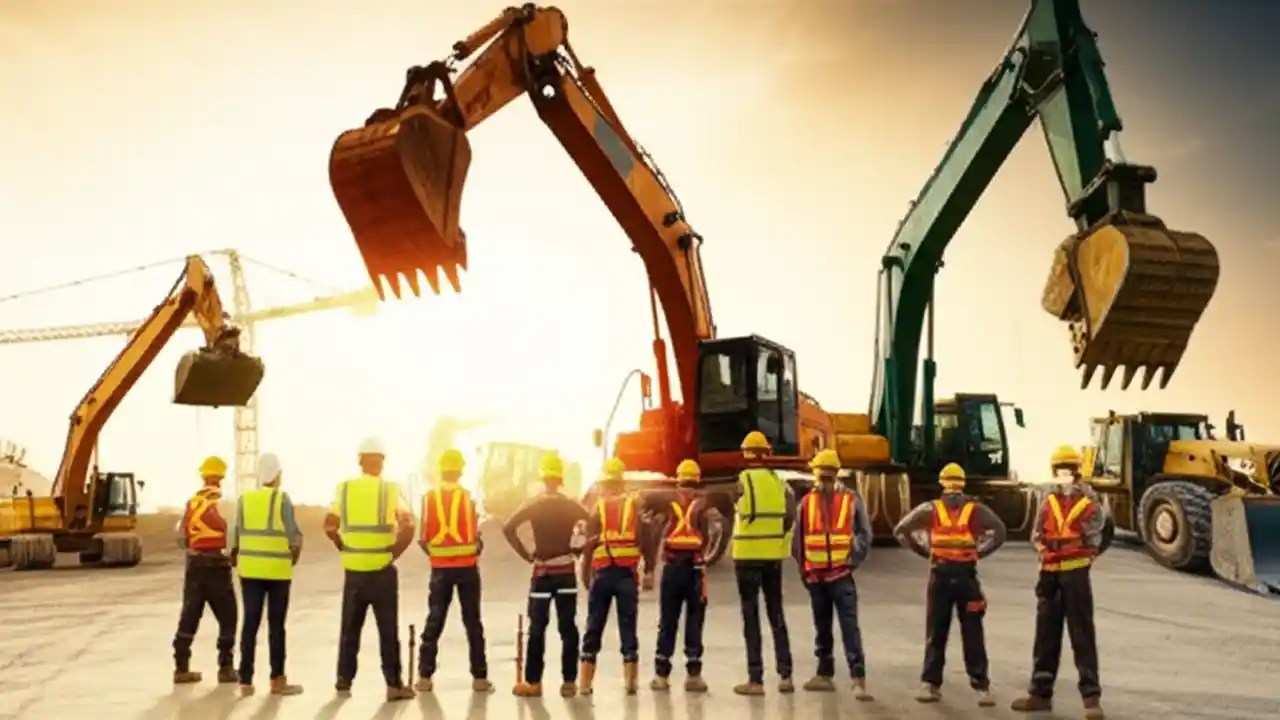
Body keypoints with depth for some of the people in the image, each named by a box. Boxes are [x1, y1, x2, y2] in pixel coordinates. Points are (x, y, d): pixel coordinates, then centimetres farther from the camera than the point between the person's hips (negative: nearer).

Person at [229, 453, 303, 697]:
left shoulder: (244, 499, 3)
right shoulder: (282, 499, -8)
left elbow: (234, 535, 2)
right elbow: (294, 535, -10)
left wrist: (234, 558, 16)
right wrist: (295, 557, 8)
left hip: (250, 569, 3)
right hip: (278, 570, -3)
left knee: (250, 624, 8)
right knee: (276, 626, 4)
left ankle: (246, 680, 9)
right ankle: (277, 680, 9)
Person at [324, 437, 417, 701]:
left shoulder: (344, 489, 1)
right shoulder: (390, 490, -6)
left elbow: (330, 527, -1)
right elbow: (408, 526, -17)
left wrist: (345, 549, 10)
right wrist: (395, 552, -6)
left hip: (353, 570, 2)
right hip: (383, 570, -2)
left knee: (350, 628, 14)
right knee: (388, 629, 4)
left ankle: (344, 681, 17)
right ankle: (394, 684, 5)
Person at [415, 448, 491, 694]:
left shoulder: (429, 497, -1)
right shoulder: (467, 496, -5)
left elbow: (423, 537, -2)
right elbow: (475, 535, -6)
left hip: (440, 567, 1)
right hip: (467, 566, -1)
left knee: (434, 621, 9)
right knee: (472, 622, 5)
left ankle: (425, 676, 9)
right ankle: (479, 676, 6)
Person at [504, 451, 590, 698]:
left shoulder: (532, 506, -3)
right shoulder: (572, 506, 1)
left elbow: (508, 529, -14)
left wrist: (526, 555, -5)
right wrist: (579, 549, 2)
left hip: (542, 573, -1)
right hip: (566, 572, 1)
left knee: (537, 629, 5)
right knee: (568, 628, 4)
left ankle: (533, 682, 5)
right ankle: (569, 682, 4)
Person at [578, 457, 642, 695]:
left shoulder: (597, 507, 5)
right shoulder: (635, 504, 6)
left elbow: (590, 542, 0)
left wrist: (586, 573, 6)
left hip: (602, 572, 0)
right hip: (627, 573, 0)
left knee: (594, 625, 8)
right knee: (628, 624, 4)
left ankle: (585, 681, 11)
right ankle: (630, 680, 1)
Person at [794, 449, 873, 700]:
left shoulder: (851, 499, -3)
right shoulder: (807, 502, 5)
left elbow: (865, 534, 1)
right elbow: (799, 538, 10)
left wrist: (853, 559, -6)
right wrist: (803, 569, 8)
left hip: (841, 574, -4)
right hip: (816, 575, 4)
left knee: (850, 627, -10)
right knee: (822, 627, 14)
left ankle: (859, 680, -11)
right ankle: (825, 674, 25)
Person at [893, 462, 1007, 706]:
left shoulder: (931, 508, 4)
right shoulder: (975, 509, 4)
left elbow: (901, 530, 0)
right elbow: (999, 531, -4)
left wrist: (924, 550, 6)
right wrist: (979, 551, 4)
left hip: (940, 575, 0)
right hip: (966, 575, 0)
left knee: (936, 633, 8)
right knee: (972, 634, 4)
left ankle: (930, 684, 10)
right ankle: (981, 687, 4)